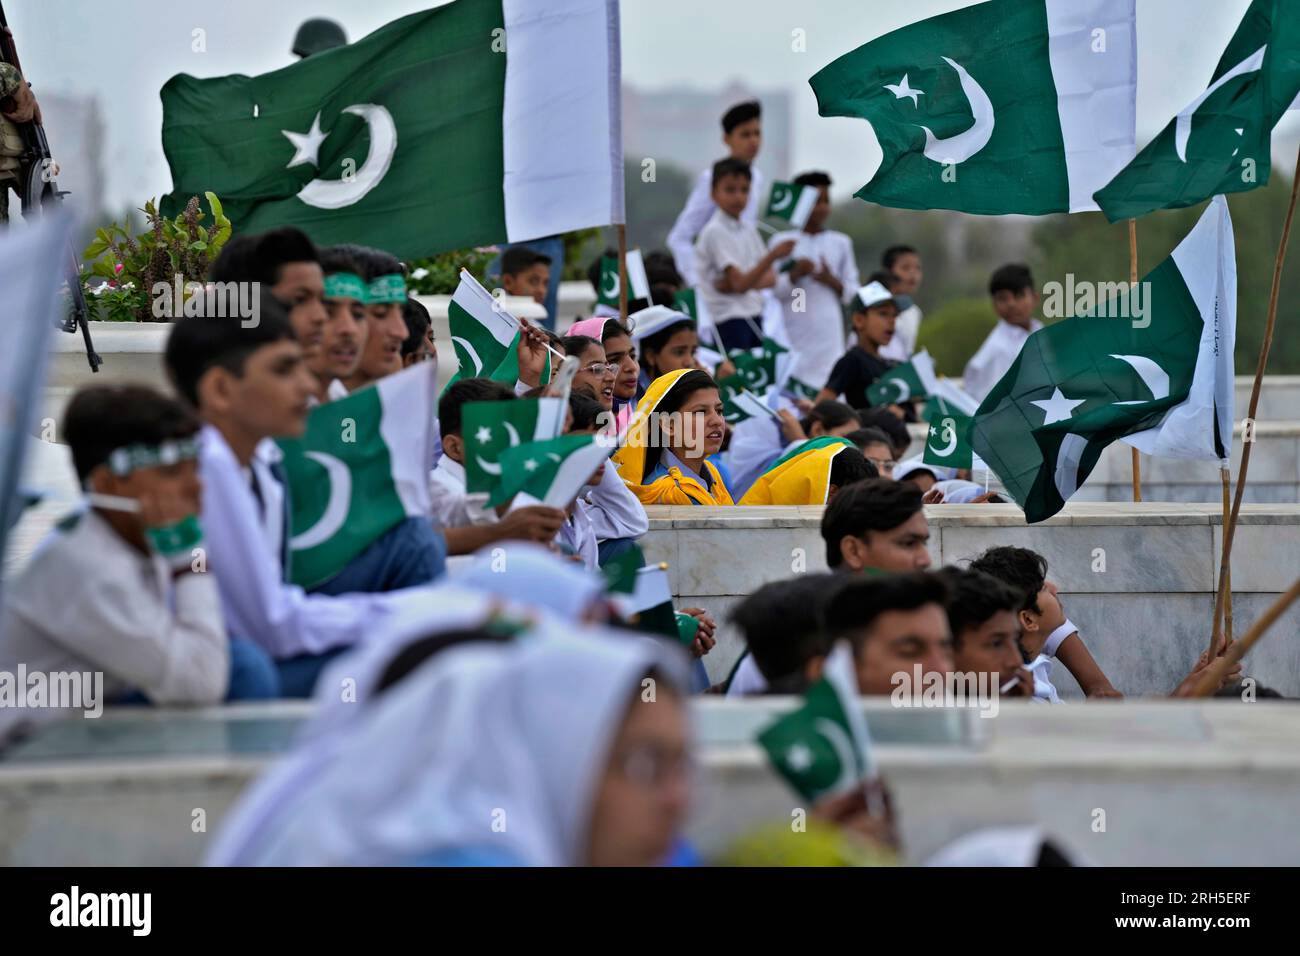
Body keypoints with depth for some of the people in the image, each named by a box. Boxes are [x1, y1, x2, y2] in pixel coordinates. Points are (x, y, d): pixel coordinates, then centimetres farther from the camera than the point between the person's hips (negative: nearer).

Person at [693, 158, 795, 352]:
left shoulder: (748, 230, 12)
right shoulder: (714, 232, -11)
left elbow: (770, 278, 6)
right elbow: (741, 283, -19)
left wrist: (734, 283, -15)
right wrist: (773, 255, -31)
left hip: (754, 315, 7)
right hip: (729, 320, -7)